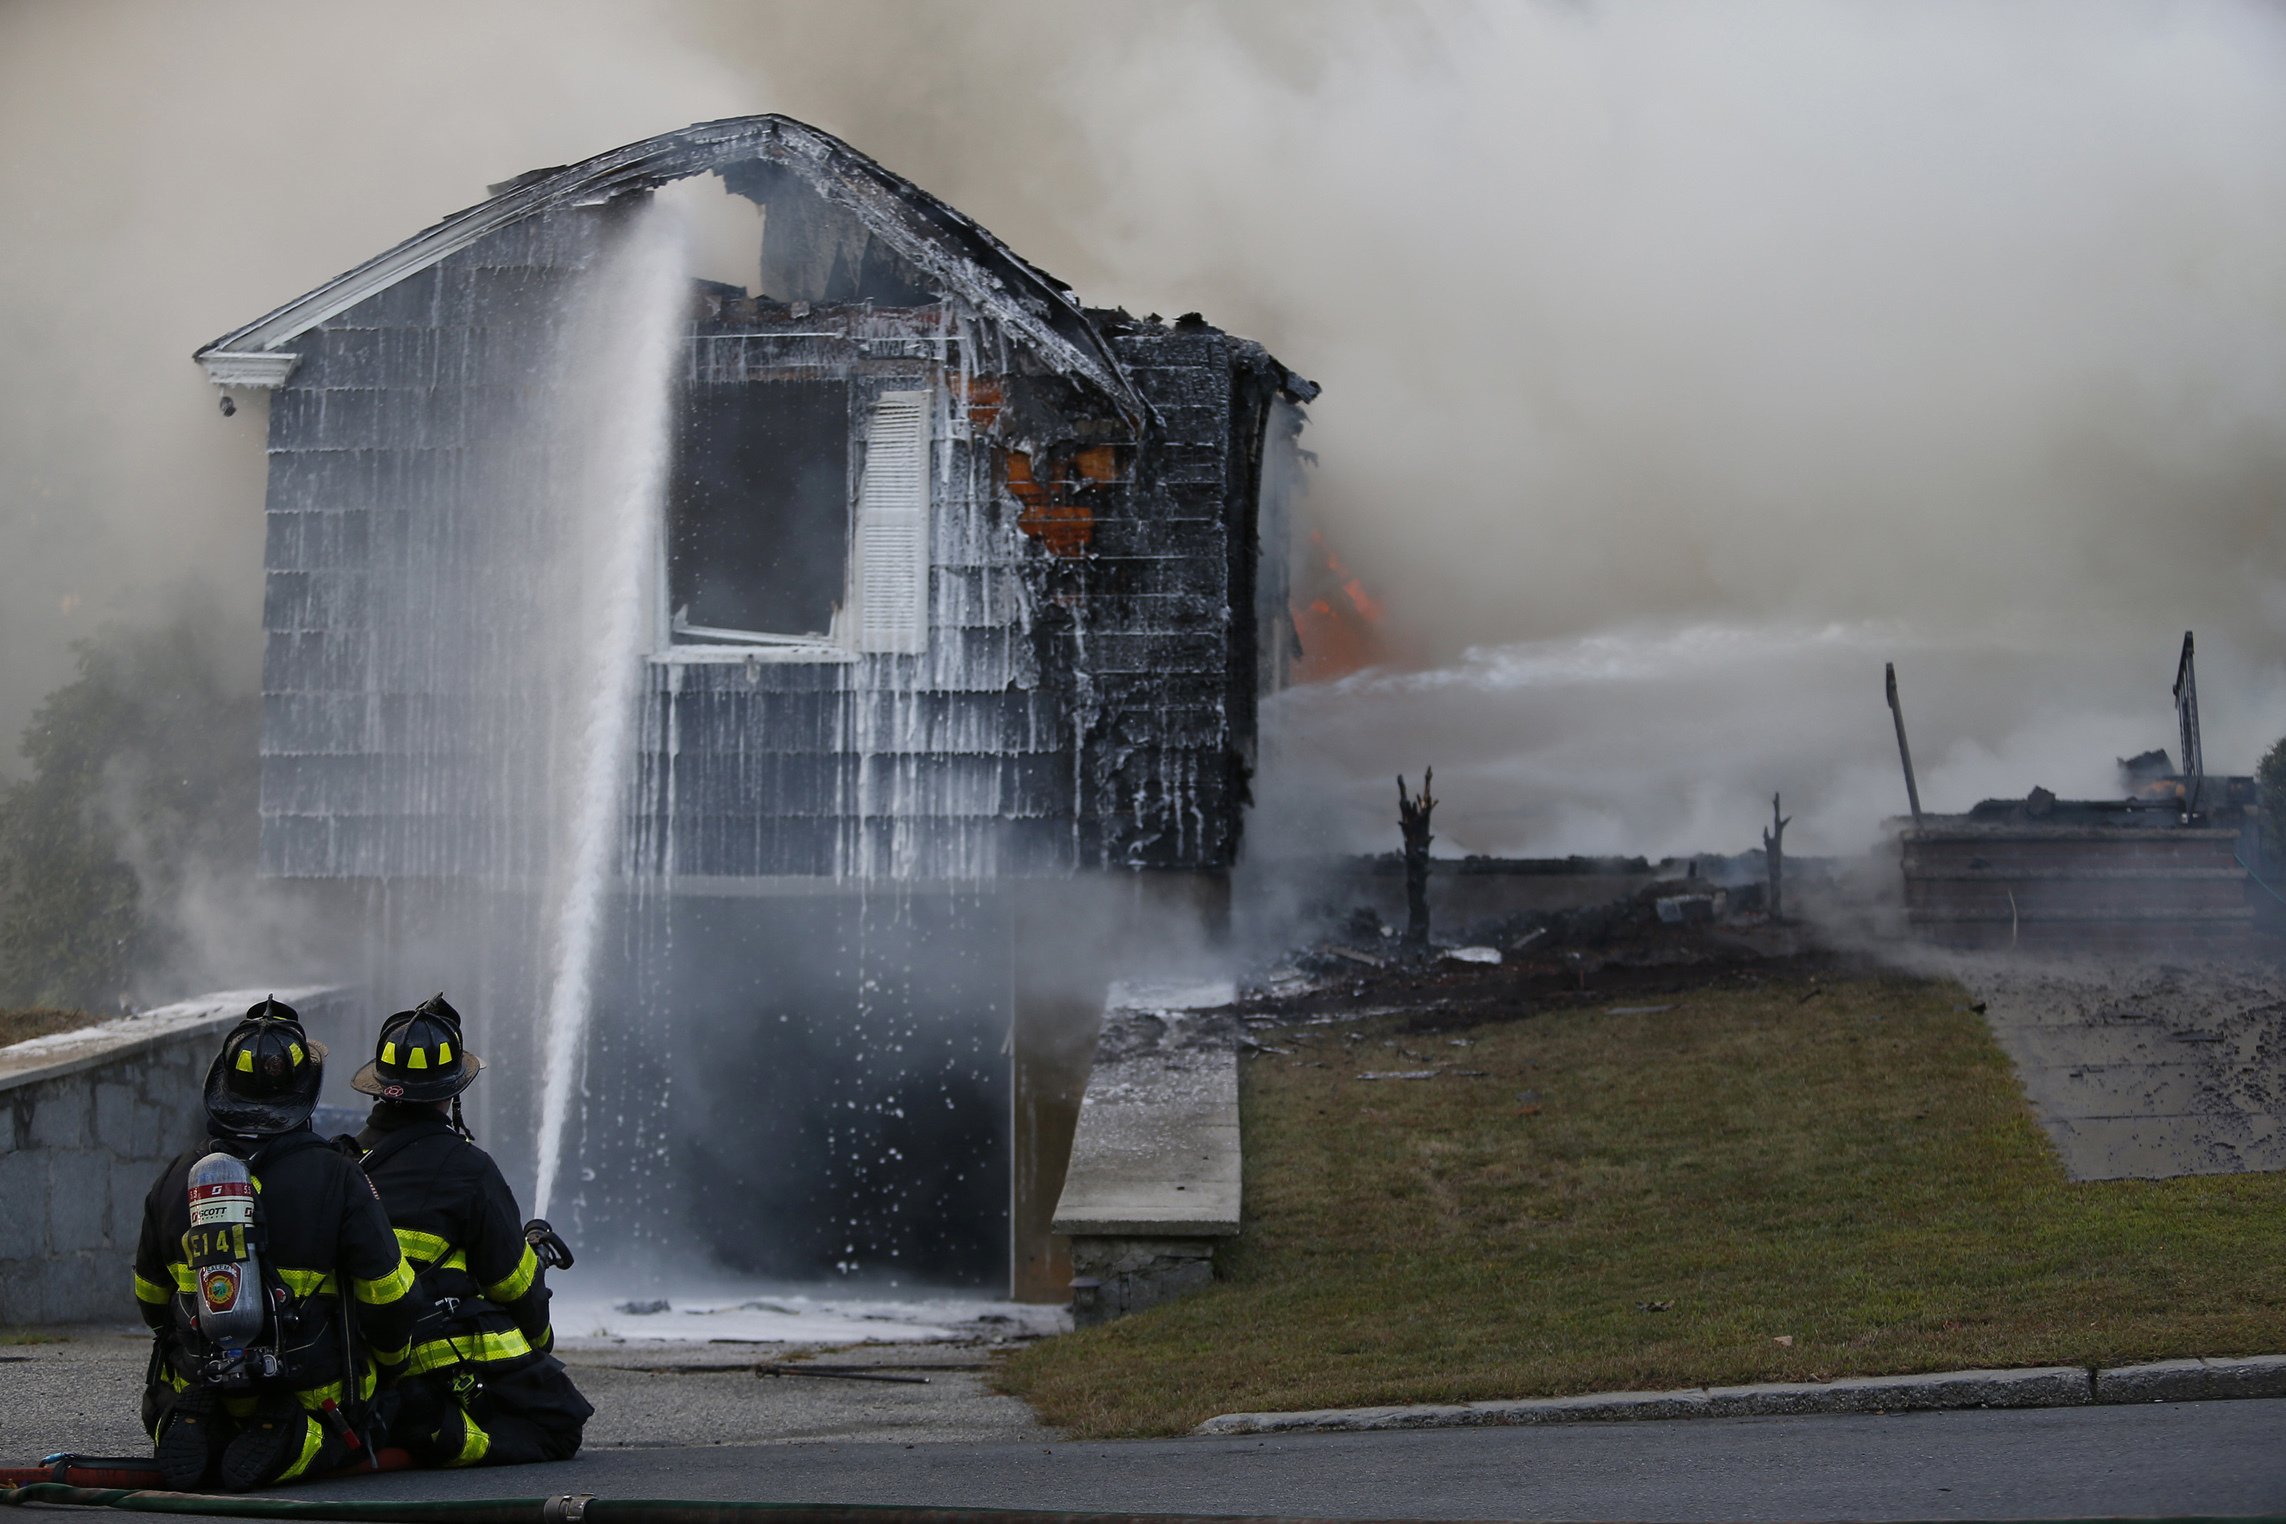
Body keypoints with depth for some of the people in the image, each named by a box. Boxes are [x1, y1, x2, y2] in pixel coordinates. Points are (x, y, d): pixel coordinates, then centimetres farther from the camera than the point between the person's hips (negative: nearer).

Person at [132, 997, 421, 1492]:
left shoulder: (177, 1179, -1)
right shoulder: (334, 1177, -13)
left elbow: (152, 1299, 10)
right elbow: (387, 1297, -10)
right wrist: (389, 1360, 12)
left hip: (199, 1389, 3)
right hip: (312, 1390, -3)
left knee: (164, 1409, 33)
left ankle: (195, 1433, -4)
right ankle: (294, 1443, -11)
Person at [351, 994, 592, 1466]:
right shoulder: (467, 1168, -12)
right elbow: (512, 1277, -5)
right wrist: (541, 1337, 15)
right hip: (457, 1353, -8)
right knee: (561, 1427, 5)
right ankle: (450, 1435, -12)